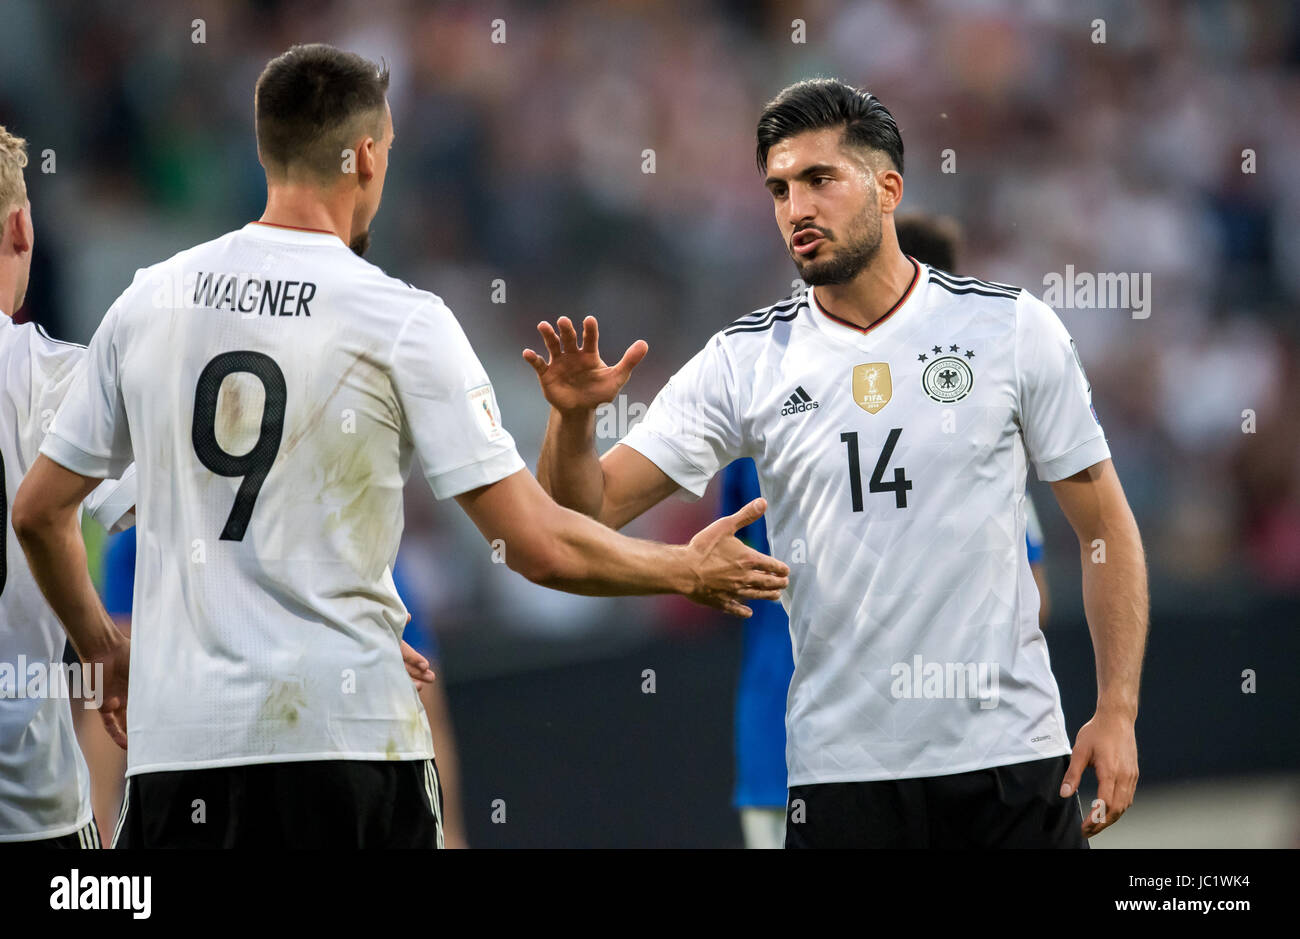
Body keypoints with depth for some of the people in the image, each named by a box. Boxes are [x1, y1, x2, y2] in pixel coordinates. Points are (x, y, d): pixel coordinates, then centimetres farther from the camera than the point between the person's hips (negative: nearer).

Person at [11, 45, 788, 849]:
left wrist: (104, 649, 32)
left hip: (176, 744, 3)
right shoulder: (402, 321, -5)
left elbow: (39, 511, 16)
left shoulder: (148, 301, 7)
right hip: (346, 730, -3)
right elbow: (540, 547, -8)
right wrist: (690, 570, 9)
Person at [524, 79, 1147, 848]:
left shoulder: (1013, 329, 0)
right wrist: (573, 417, -19)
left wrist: (1117, 712, -3)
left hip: (1010, 755, -1)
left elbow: (1106, 529, 5)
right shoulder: (746, 361, 2)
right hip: (841, 769, 1)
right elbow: (586, 512, 1)